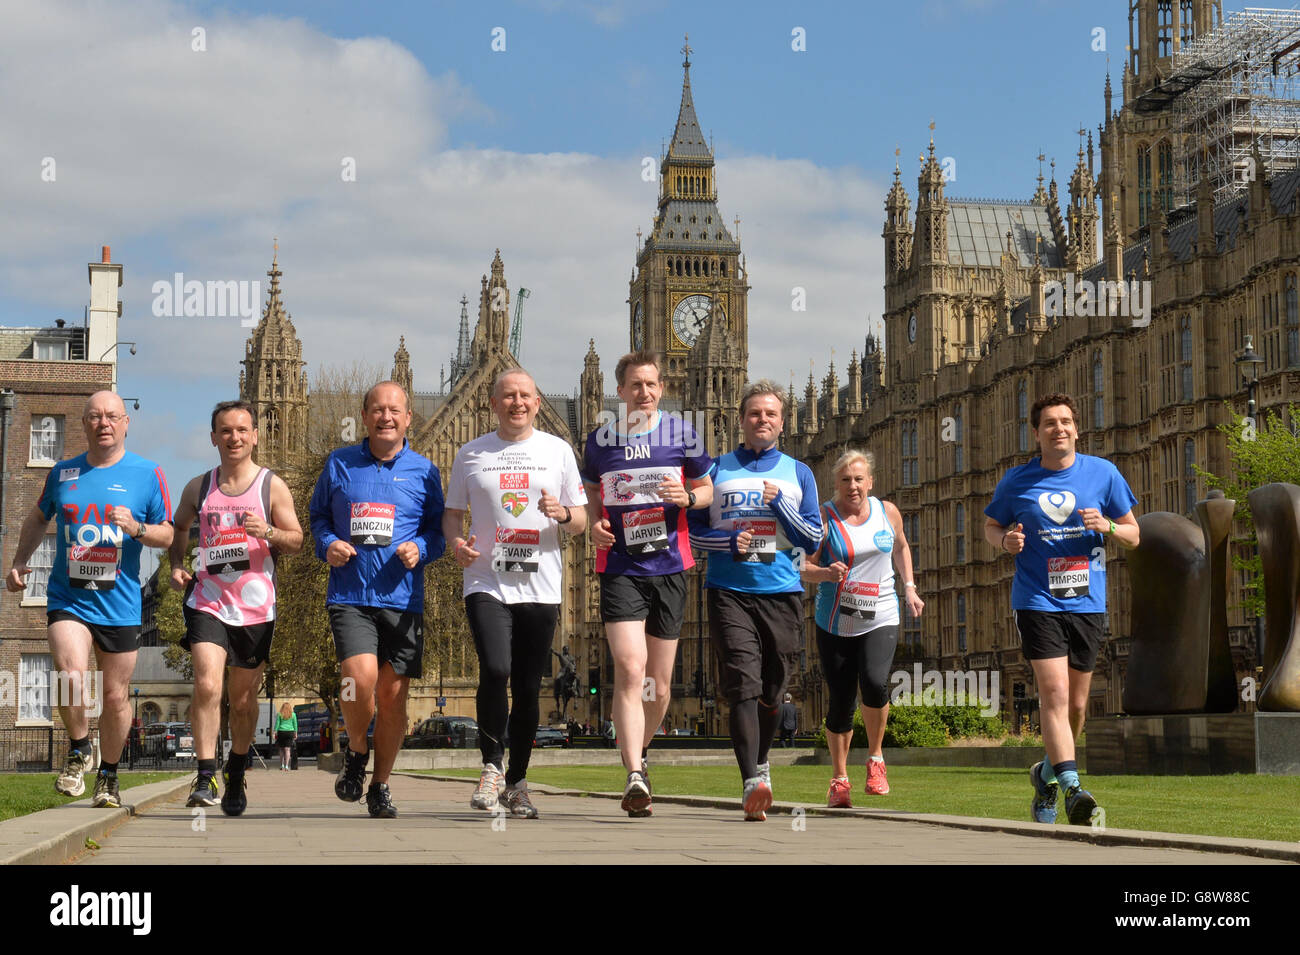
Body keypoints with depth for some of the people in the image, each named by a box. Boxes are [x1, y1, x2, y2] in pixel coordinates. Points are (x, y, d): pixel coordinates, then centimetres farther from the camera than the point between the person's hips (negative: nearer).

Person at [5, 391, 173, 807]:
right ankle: (79, 750, 4)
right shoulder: (63, 472, 7)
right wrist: (19, 561, 13)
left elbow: (168, 535, 4)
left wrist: (137, 529, -15)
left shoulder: (148, 474, 1)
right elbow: (39, 518, 24)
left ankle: (108, 776, 26)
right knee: (71, 675, -22)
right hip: (67, 598, 0)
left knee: (115, 696, 6)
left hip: (120, 604, 0)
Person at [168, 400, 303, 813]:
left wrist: (267, 532, -19)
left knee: (243, 699, 10)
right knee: (207, 686, -19)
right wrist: (176, 565, 8)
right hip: (207, 602, 0)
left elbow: (296, 540, 1)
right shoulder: (198, 487, 8)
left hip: (255, 607, 0)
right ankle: (205, 778, -18)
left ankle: (236, 778, 29)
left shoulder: (272, 486, 3)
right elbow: (179, 527, 25)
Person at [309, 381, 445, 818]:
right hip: (349, 596, -1)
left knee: (392, 694, 1)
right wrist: (328, 543, -2)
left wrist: (420, 548, -8)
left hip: (403, 598, 1)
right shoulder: (339, 464, 9)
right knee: (361, 677, -21)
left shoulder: (424, 471, 9)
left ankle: (380, 787, 18)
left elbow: (440, 531, 13)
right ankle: (356, 752, 10)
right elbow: (317, 515, 19)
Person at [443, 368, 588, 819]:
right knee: (495, 670, -20)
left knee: (528, 688, 4)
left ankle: (516, 782, 17)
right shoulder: (471, 454, 9)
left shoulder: (558, 450, 10)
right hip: (487, 583, -1)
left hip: (541, 587, 1)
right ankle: (491, 767, -3)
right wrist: (456, 541, -6)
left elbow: (581, 521, 12)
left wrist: (562, 514, -11)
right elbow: (452, 512, 15)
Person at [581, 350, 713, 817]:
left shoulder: (681, 433, 4)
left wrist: (687, 496, -10)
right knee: (629, 671, -18)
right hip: (619, 568, -1)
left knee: (659, 684, 9)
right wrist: (594, 524, -1)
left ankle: (640, 749, 35)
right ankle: (635, 777, -24)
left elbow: (707, 488, 12)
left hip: (670, 568, 1)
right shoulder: (599, 440, 6)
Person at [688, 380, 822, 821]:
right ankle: (752, 783, -25)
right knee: (743, 684, -16)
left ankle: (760, 764, 32)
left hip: (782, 592, 2)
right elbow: (692, 528, 10)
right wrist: (728, 542, -9)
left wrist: (780, 505, -7)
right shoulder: (718, 470, 10)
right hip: (729, 591, -2)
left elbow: (814, 538, 8)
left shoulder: (797, 473, 13)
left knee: (771, 690, 8)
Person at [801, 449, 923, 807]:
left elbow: (901, 548, 25)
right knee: (841, 700, 2)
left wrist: (909, 588, 16)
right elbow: (803, 567, -5)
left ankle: (875, 758, 0)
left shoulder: (887, 512, 6)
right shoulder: (824, 517, -3)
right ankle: (839, 780, 19)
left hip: (880, 619, 1)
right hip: (835, 623, -1)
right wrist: (826, 573, -25)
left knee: (874, 682, -23)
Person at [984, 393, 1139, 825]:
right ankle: (1071, 786, -23)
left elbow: (1134, 534, 11)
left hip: (1087, 603, 3)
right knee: (1054, 692, -18)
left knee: (1076, 705, 11)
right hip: (1037, 602, -3)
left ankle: (1047, 773, 34)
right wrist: (1005, 541, -7)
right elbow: (990, 526, 16)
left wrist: (1108, 526, -11)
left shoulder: (1103, 473, 5)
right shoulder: (1017, 481, 2)